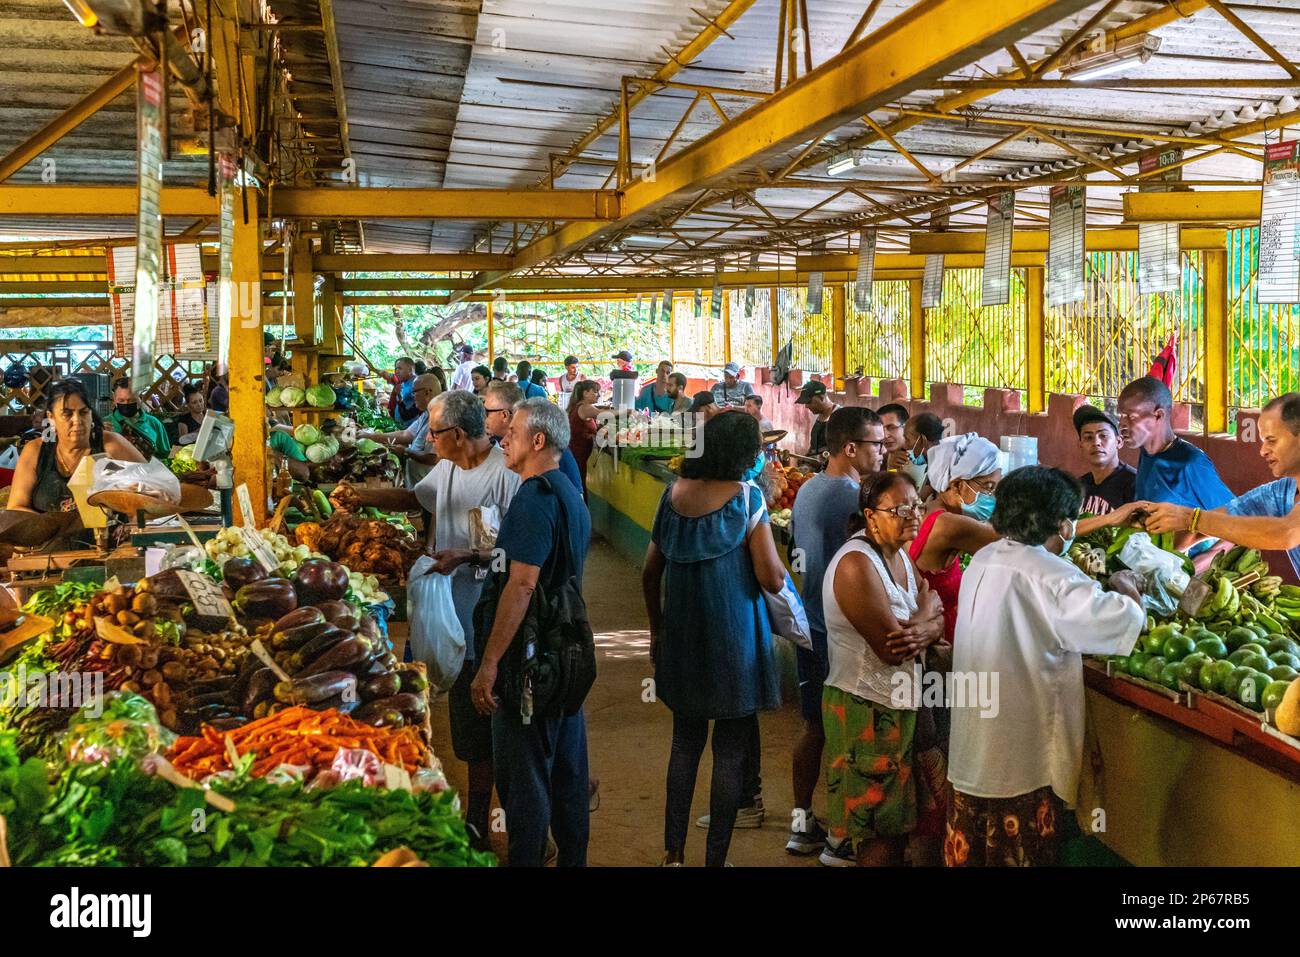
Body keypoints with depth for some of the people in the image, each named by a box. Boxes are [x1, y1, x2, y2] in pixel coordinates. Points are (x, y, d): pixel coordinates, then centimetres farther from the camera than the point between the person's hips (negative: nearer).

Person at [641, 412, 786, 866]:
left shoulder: (673, 494, 1)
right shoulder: (746, 497, -13)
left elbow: (650, 572, 7)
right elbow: (771, 579, -15)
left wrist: (657, 630, 19)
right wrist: (777, 565, 5)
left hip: (681, 640, 5)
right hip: (733, 641, -5)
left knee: (685, 741, 19)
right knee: (731, 751, 7)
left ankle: (673, 851, 22)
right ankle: (715, 857, 13)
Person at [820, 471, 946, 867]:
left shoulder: (900, 554, 7)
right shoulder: (856, 563, -22)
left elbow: (937, 622, 4)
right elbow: (890, 648, -26)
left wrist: (923, 633, -20)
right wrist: (927, 607, -9)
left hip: (897, 701, 9)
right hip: (865, 709, -9)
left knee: (898, 817, 18)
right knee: (882, 833, 1)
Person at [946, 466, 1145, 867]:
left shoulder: (983, 560, 3)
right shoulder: (1052, 577, -20)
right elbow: (1126, 619, -21)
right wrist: (1125, 588, 1)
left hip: (972, 741, 7)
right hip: (1022, 755, -7)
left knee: (969, 849, 17)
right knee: (1022, 851, 8)